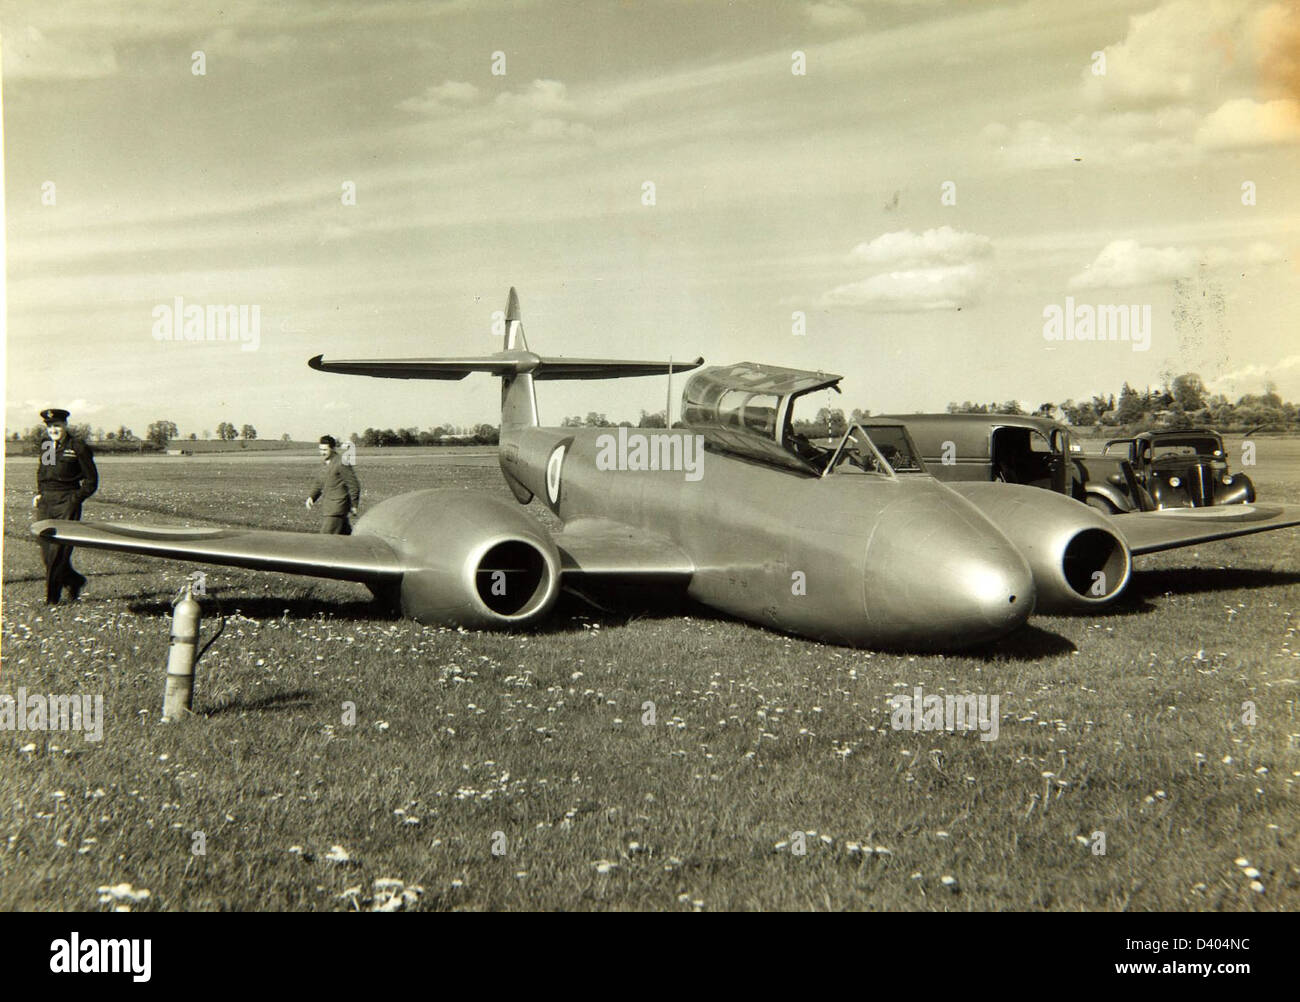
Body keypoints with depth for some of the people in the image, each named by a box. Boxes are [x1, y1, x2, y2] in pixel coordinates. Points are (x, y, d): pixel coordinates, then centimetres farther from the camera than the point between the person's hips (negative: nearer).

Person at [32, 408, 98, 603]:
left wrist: (76, 498, -10)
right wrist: (39, 494, 12)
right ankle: (75, 581, 24)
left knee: (59, 549, -7)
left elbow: (91, 481, -1)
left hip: (66, 504, -6)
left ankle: (52, 596, 0)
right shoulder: (45, 447, 12)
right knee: (46, 549, 4)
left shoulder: (78, 448, -5)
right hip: (45, 503, 6)